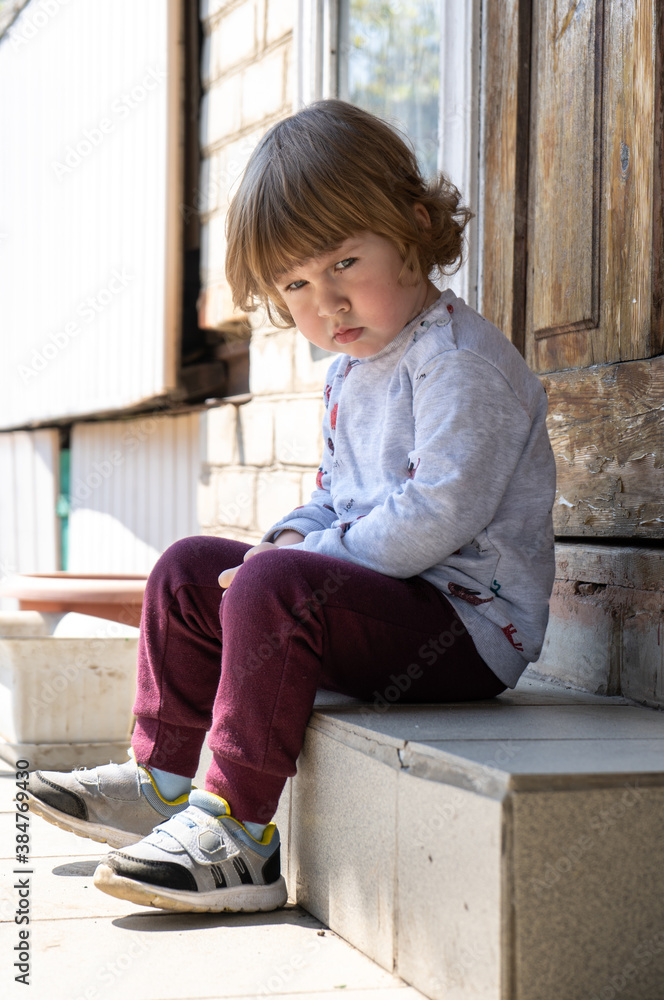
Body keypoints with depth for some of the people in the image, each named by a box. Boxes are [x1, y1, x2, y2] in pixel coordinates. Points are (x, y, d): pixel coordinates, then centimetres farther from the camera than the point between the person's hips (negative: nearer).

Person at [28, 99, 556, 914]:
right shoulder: (348, 373, 15)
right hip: (383, 599, 10)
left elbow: (438, 515, -26)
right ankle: (162, 782, 15)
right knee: (189, 569, 10)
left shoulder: (461, 360, -16)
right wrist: (290, 541, 2)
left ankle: (236, 828, -25)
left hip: (466, 619, -10)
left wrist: (303, 560, -19)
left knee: (274, 590, -31)